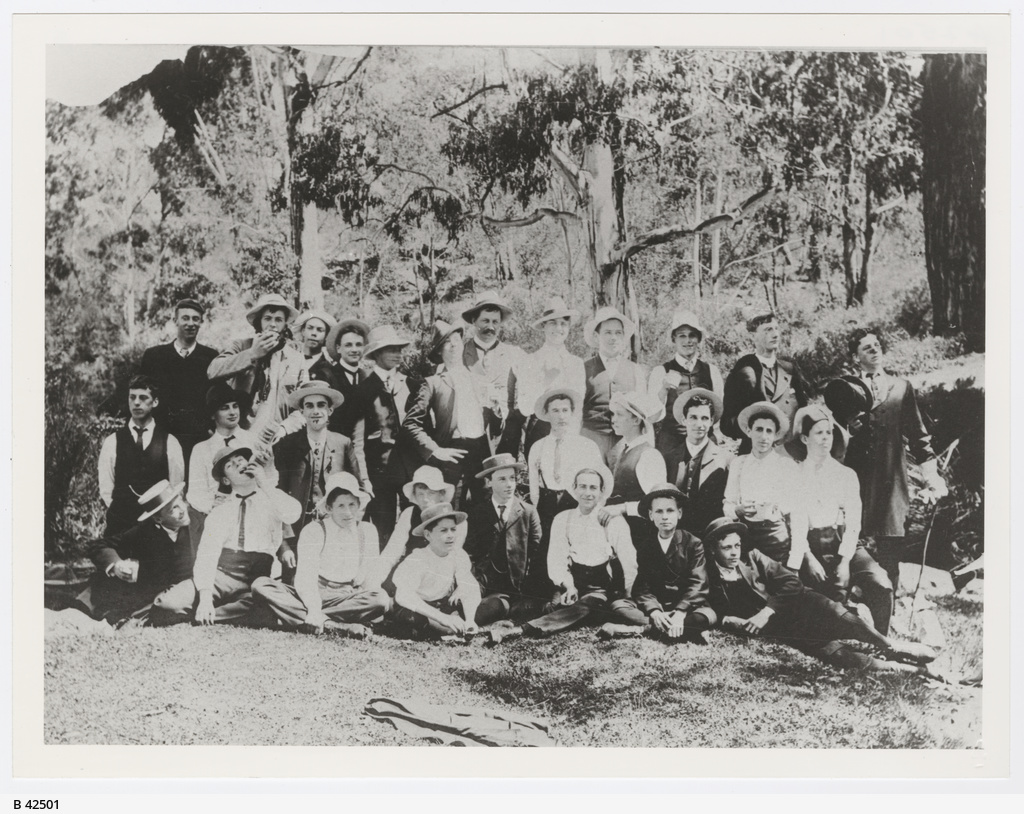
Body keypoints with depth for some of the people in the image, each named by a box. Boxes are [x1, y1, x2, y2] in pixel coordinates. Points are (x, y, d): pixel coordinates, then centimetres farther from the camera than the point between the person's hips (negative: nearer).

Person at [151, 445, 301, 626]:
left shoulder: (271, 501, 13)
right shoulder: (219, 513, 16)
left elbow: (293, 514, -11)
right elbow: (206, 554, 1)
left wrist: (263, 483, -3)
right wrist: (205, 596, -17)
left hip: (258, 580, -1)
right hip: (221, 575, 1)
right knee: (166, 605, -26)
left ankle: (202, 616, -23)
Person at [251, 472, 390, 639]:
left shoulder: (367, 531, 5)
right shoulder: (313, 531, -1)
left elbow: (371, 573, 2)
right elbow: (306, 577, -11)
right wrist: (313, 609, -31)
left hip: (348, 598, 1)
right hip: (312, 596, 0)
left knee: (382, 599, -31)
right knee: (261, 585, -25)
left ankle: (297, 617, -30)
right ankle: (337, 627, -38)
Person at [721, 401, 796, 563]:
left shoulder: (786, 464, 4)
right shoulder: (738, 463, 11)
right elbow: (727, 505, 8)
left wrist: (777, 509, -19)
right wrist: (739, 509, -12)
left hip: (777, 534, -2)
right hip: (746, 533, 2)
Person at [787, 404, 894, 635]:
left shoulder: (847, 475, 12)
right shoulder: (795, 476, 7)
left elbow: (853, 523, 3)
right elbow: (797, 524, -2)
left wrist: (844, 560, -12)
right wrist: (809, 560, -16)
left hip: (845, 543, 2)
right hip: (810, 548, -2)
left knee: (881, 586, -23)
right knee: (834, 594, -29)